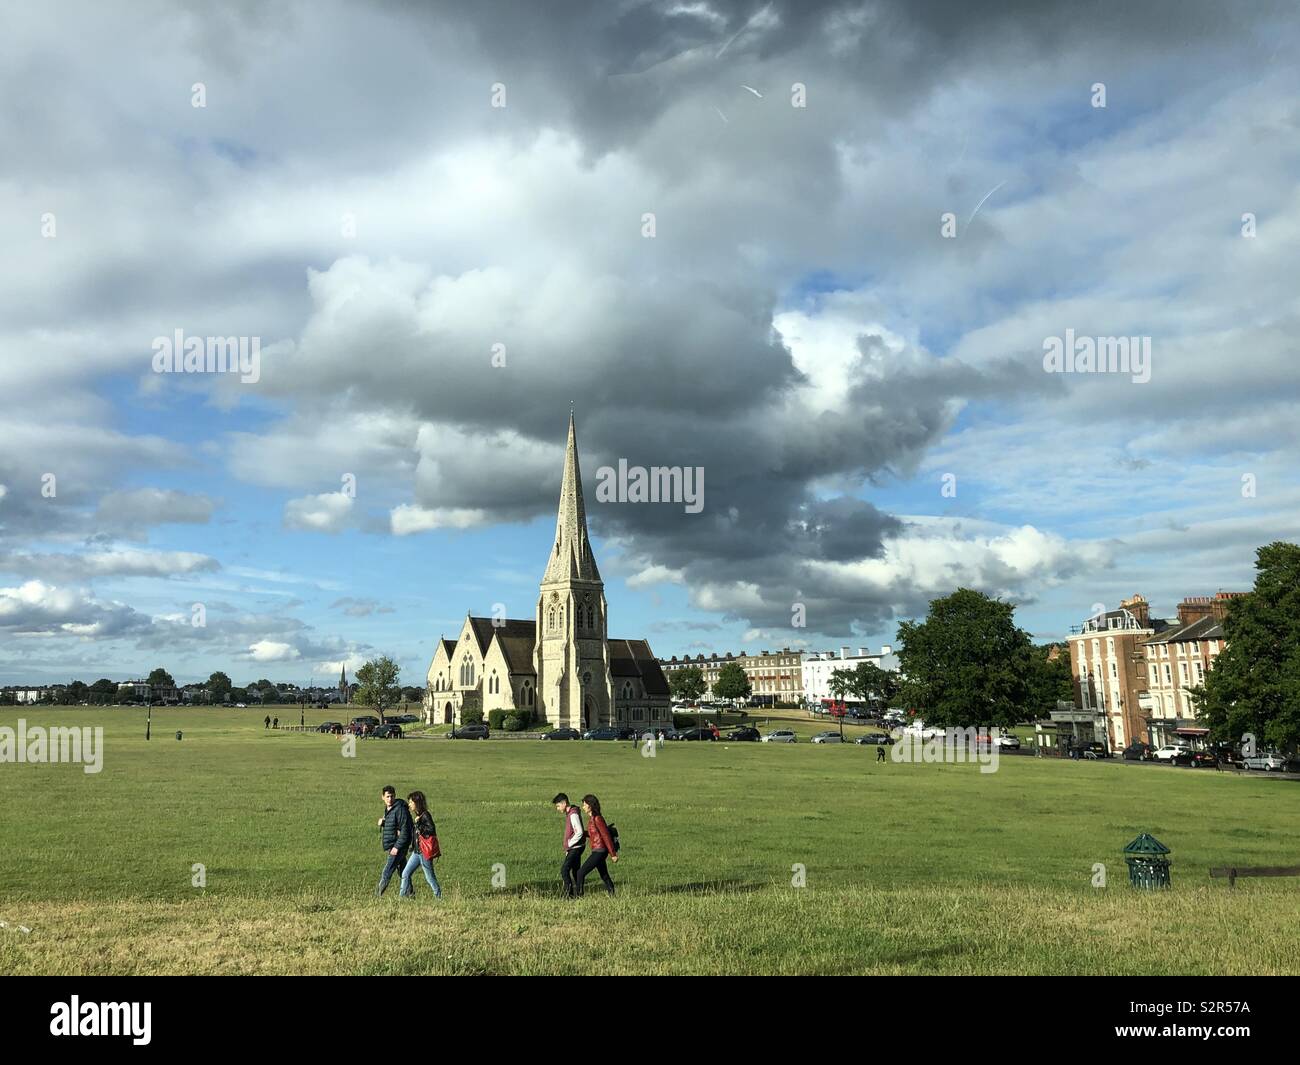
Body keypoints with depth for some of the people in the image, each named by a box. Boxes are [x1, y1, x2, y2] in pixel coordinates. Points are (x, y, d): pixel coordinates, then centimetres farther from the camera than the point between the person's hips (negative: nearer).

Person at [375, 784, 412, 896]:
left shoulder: (400, 809, -16)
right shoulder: (387, 809, 13)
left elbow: (405, 830, -19)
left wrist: (397, 847, -21)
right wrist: (381, 823, 1)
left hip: (398, 846, -9)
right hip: (392, 846, 9)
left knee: (386, 873, -11)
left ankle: (378, 895, -9)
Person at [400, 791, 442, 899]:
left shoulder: (425, 815, -14)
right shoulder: (417, 815, 13)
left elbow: (432, 830, -22)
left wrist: (418, 824, -23)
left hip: (424, 852, -9)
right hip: (417, 851, 9)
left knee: (429, 876, 0)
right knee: (405, 874, 6)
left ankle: (438, 896, 11)